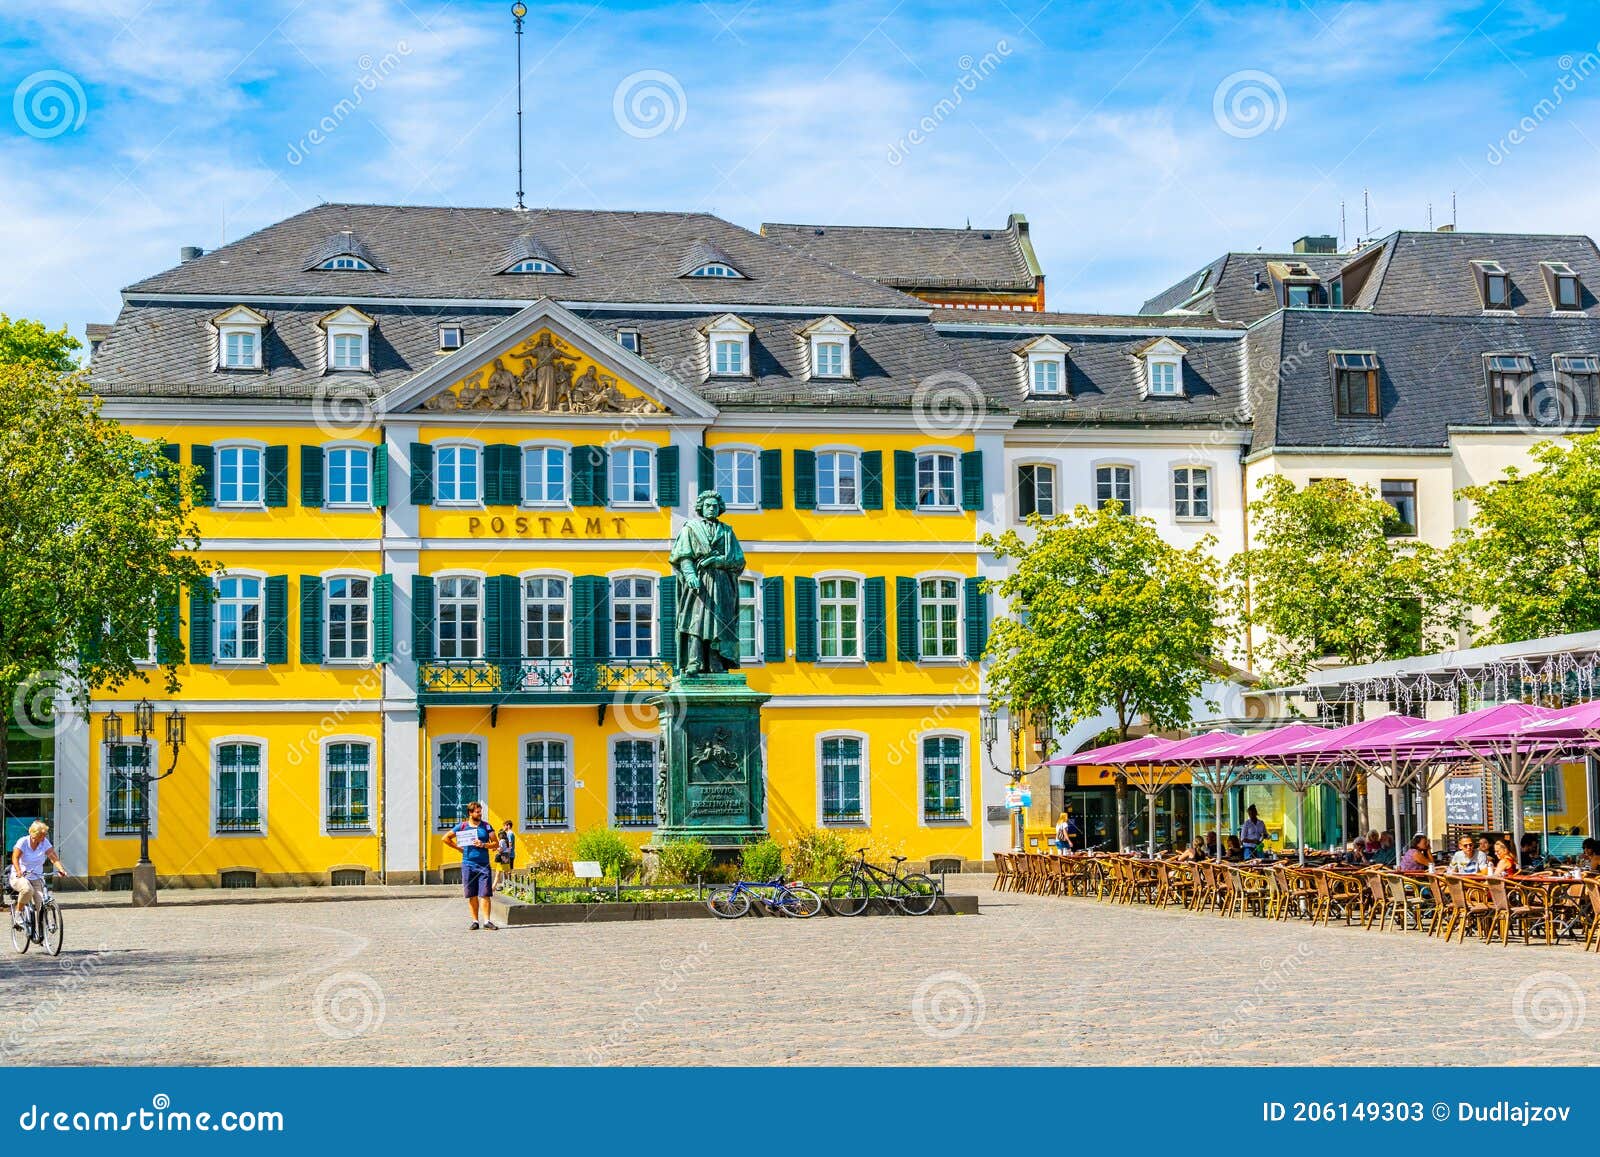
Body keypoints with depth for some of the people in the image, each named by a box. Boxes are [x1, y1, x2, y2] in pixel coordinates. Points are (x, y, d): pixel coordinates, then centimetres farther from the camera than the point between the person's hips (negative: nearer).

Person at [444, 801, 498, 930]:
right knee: (472, 895, 4)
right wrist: (459, 848, 5)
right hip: (468, 864, 0)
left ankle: (487, 921, -3)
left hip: (483, 864, 0)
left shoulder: (486, 826, 6)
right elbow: (446, 838, 12)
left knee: (485, 894, -5)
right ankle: (475, 921, 9)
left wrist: (483, 845, -12)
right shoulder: (462, 826, 4)